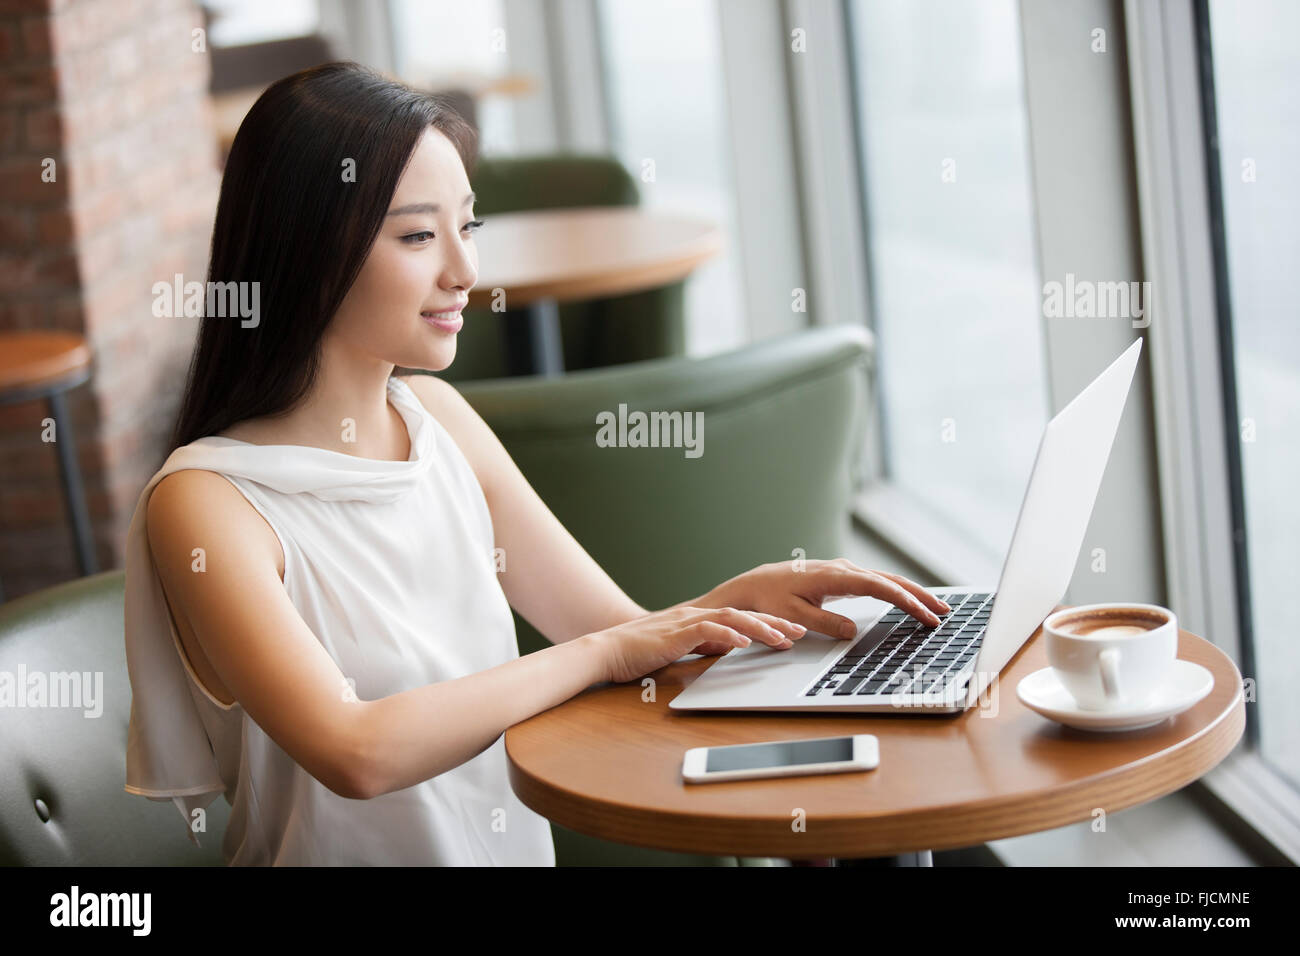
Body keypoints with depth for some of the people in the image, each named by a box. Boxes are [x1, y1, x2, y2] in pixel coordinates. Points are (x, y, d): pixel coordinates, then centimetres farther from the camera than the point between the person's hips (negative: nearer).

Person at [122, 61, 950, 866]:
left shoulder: (438, 415, 7)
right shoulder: (208, 501, -14)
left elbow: (623, 628, 11)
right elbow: (355, 753, -25)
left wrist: (748, 595, -9)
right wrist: (601, 653, -19)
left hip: (514, 844, 6)